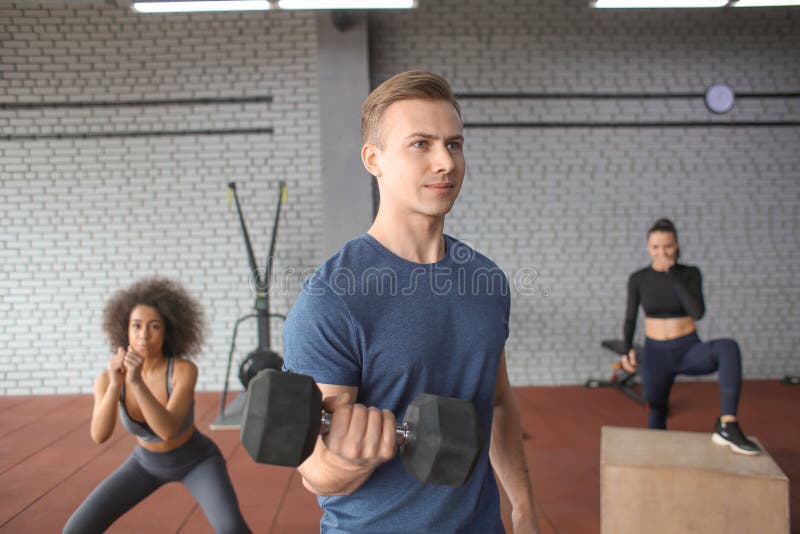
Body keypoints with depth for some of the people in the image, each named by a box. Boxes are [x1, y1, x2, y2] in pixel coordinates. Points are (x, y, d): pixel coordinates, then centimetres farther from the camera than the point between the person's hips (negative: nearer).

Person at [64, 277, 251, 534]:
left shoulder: (185, 369, -33)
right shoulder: (108, 378, -23)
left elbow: (168, 430, -44)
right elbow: (99, 435, -36)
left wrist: (137, 382, -57)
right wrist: (115, 384, -52)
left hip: (196, 461, -3)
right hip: (149, 462, 3)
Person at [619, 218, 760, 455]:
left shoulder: (690, 273, -5)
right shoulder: (638, 279, -3)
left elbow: (698, 313, -20)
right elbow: (630, 319, 4)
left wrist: (674, 276, -23)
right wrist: (628, 350, -14)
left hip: (690, 352, -1)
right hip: (656, 355, 1)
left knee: (728, 347, -33)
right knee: (657, 411, 12)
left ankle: (727, 426, -38)